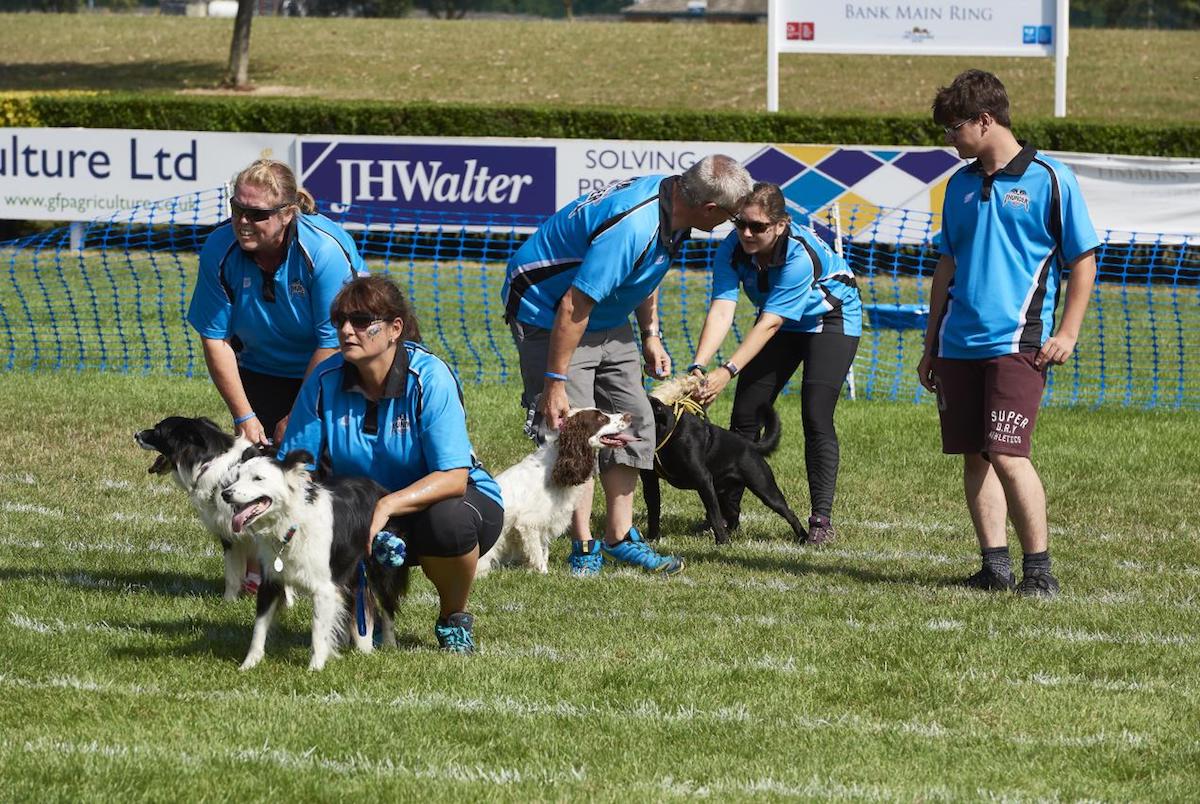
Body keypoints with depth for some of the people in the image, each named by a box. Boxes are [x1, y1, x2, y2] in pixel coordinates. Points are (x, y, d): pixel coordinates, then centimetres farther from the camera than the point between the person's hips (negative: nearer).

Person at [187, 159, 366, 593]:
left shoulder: (325, 250, -31)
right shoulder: (220, 249, -20)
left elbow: (332, 344, -25)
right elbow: (215, 338, -12)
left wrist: (297, 418, -19)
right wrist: (244, 416, -15)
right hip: (262, 370, 3)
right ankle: (253, 570, 7)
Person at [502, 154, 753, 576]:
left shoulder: (667, 196, -6)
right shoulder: (632, 227, -35)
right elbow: (574, 306, -33)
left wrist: (651, 335, 17)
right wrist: (554, 382, -29)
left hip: (608, 319, 10)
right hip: (548, 315, -10)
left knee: (633, 422, 8)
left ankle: (620, 538, 14)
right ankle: (584, 548, -4)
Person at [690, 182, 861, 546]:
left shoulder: (800, 255, -38)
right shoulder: (732, 250, -23)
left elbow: (769, 324, -39)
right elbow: (721, 311, -31)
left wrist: (728, 372, -47)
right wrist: (698, 368, -45)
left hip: (831, 321, -5)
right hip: (782, 323, 6)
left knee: (816, 418, -17)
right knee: (744, 413, 0)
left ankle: (821, 519, -13)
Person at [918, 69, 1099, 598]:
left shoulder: (1049, 179, -3)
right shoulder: (961, 185, 14)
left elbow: (1083, 260, -1)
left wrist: (1067, 333, -8)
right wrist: (931, 345, 20)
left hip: (1017, 343, -6)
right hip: (959, 345, 6)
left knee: (1006, 455, -14)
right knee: (974, 457, 4)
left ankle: (1039, 569, -6)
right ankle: (995, 566, 10)